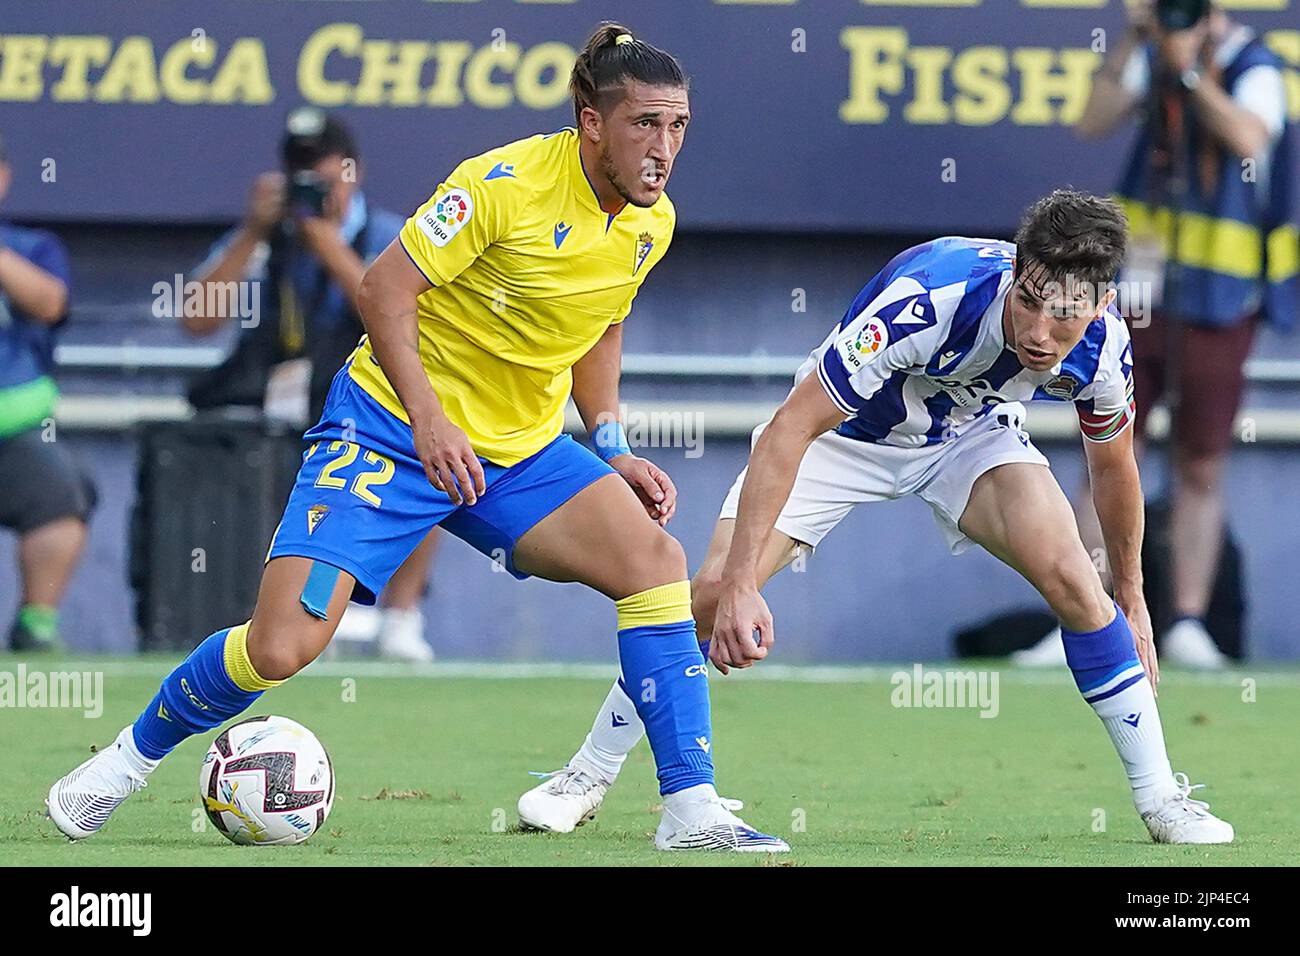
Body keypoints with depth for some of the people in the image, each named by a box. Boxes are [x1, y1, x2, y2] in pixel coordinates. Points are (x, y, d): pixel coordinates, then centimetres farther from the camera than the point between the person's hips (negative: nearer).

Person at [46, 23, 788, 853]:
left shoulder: (652, 223, 2)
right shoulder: (508, 184, -20)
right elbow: (386, 288, -17)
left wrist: (612, 451, 8)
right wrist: (427, 419, -25)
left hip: (521, 450, 6)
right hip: (391, 425, -6)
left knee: (656, 559, -17)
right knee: (282, 645, -15)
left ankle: (692, 809, -13)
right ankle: (133, 757, 14)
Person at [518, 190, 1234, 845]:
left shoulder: (1101, 345, -26)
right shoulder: (930, 300, -41)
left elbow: (1113, 465, -1)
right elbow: (790, 428, -38)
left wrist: (1131, 597, 9)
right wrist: (741, 588, -41)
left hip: (969, 431, 3)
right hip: (843, 428, -2)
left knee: (1070, 576, -22)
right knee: (713, 592, -13)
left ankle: (1159, 795, -9)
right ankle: (589, 776, 9)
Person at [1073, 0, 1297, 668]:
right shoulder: (1151, 60, 4)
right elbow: (1092, 123, -7)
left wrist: (1190, 65, -27)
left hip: (1215, 304, -4)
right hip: (1137, 287, 4)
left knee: (1200, 469, 2)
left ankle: (1188, 623, 7)